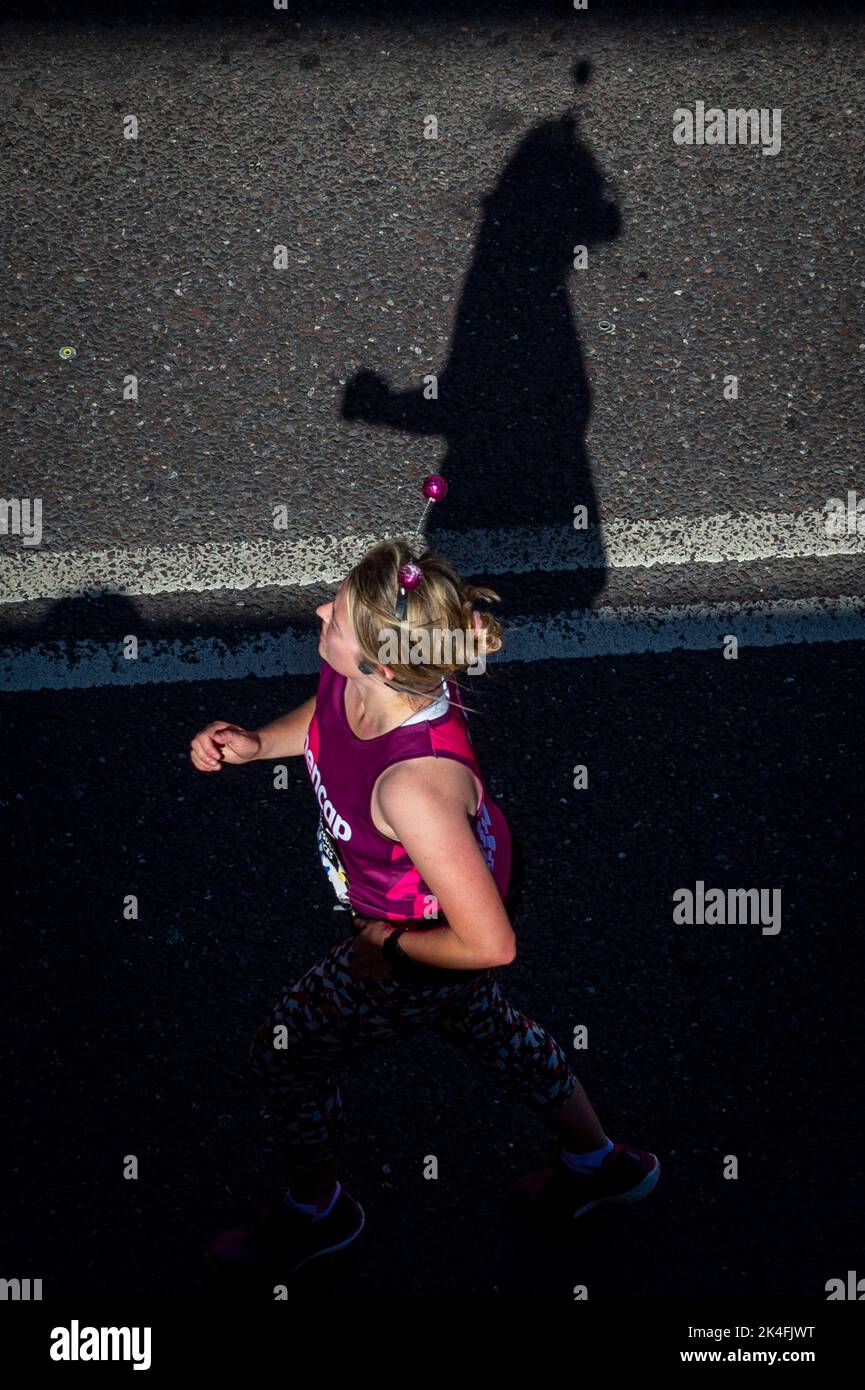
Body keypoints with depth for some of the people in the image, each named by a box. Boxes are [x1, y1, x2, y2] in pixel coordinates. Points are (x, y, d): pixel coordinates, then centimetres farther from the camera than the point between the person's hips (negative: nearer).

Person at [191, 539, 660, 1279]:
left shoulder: (414, 785, -47)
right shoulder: (351, 673, -25)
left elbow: (489, 945, -38)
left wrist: (392, 946, -22)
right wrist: (254, 742, -11)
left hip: (425, 942, -8)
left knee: (289, 1052, 16)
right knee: (484, 1023, 33)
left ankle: (314, 1210, 48)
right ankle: (598, 1161, 58)